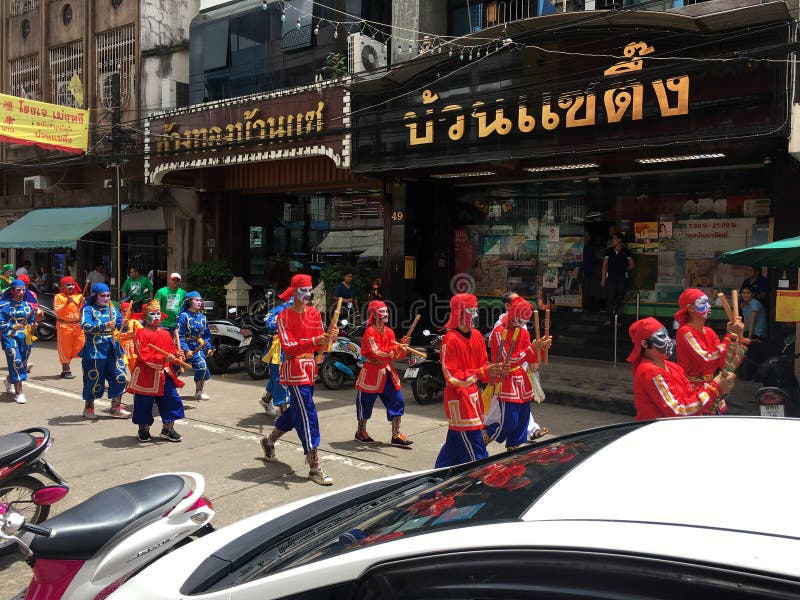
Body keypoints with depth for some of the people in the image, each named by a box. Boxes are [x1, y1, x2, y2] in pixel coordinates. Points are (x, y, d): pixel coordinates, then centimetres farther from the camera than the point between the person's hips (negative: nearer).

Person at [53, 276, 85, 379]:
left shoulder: (79, 296, 12)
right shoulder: (58, 296, 0)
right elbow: (56, 312, -7)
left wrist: (82, 303, -8)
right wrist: (66, 303, -18)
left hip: (77, 325, 4)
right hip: (64, 325, -4)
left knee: (81, 343, 1)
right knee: (64, 348, -1)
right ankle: (66, 371, 7)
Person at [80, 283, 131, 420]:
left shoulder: (112, 309, 13)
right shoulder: (88, 309, -2)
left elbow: (119, 324, 11)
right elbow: (85, 326, -18)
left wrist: (123, 325, -13)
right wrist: (104, 326, -29)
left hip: (113, 348, 5)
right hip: (95, 349, -5)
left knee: (119, 376, 2)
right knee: (93, 378, 2)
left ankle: (116, 407, 15)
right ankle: (88, 408, 19)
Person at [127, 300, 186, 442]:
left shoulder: (165, 333, 12)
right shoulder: (141, 333, -9)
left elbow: (172, 349, 18)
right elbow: (144, 355, -18)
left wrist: (176, 354, -6)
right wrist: (164, 358, -25)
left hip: (164, 374, 6)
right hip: (146, 374, -5)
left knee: (172, 399, 4)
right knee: (144, 403, 4)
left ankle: (168, 428, 15)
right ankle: (143, 430, 21)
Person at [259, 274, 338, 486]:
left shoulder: (314, 314, 8)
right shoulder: (284, 317, -9)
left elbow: (320, 347, 4)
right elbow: (289, 347, -18)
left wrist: (329, 337, -17)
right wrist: (314, 341, -30)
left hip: (310, 368, 7)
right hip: (294, 369, -7)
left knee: (297, 409, 19)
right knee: (307, 415, -11)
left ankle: (269, 440, 44)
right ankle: (314, 468, -9)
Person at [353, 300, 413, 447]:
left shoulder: (389, 332, 8)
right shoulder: (370, 332, -14)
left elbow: (396, 355, 8)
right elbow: (377, 353, -24)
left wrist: (402, 344, -10)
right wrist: (397, 348, -28)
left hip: (387, 372, 7)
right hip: (371, 373, -6)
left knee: (397, 402, 1)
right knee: (366, 404, 7)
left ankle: (396, 436, 8)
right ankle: (360, 432, 26)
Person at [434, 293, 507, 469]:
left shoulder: (477, 335, 6)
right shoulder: (450, 339, -17)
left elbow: (483, 365, 12)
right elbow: (452, 377, -20)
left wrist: (495, 371, -10)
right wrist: (483, 372, -26)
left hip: (473, 395, 8)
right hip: (458, 398, -8)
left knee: (455, 441, 18)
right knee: (475, 451, -4)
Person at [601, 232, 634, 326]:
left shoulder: (626, 251, 2)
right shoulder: (609, 251, 4)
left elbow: (632, 265, 11)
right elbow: (604, 265, 4)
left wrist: (624, 270, 8)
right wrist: (603, 279, 0)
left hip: (621, 278, 1)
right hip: (610, 278, 0)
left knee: (620, 298, 4)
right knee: (610, 298, -6)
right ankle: (609, 319, -2)